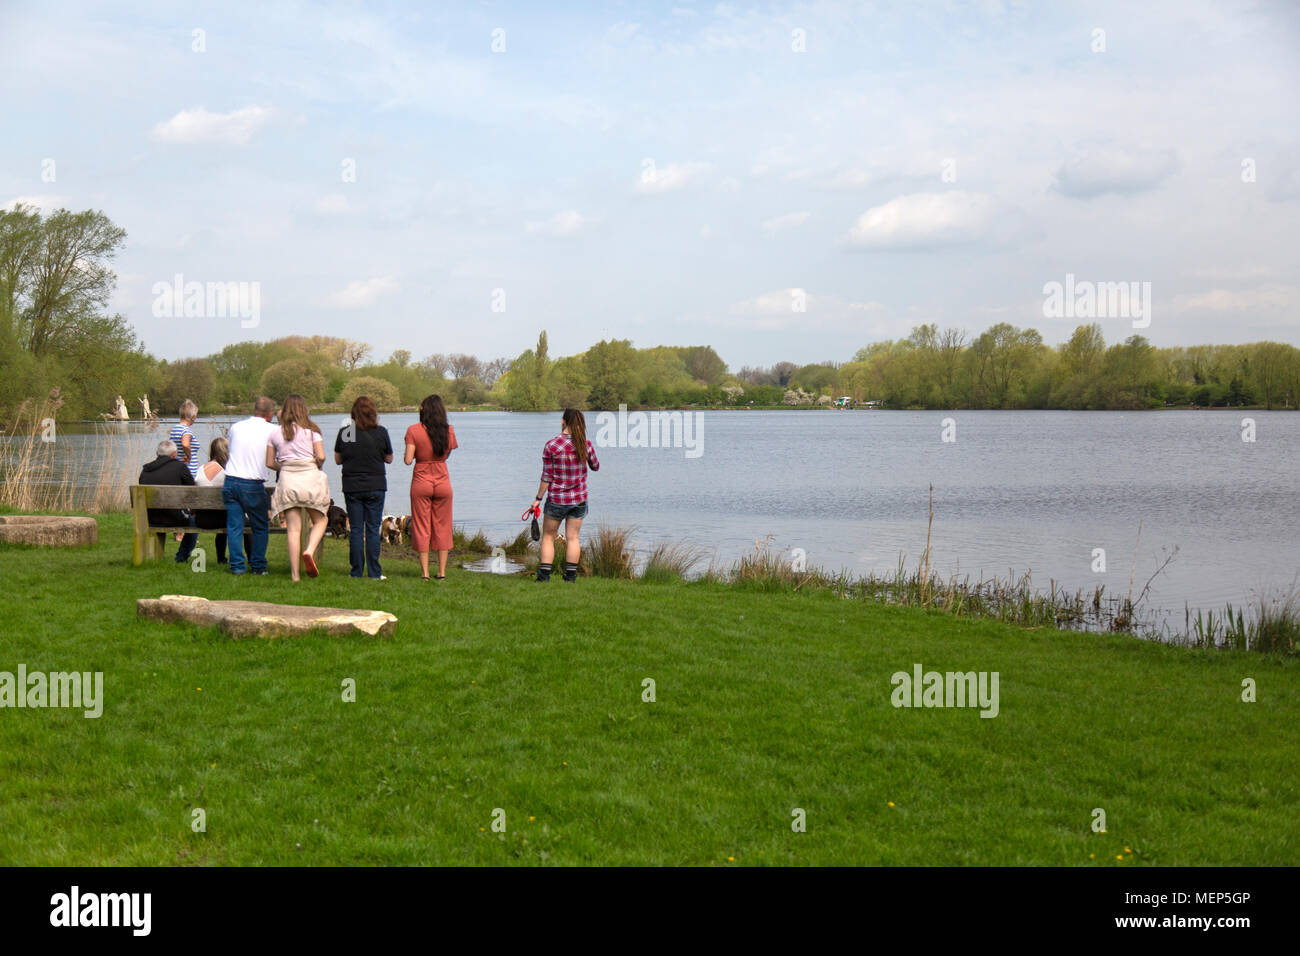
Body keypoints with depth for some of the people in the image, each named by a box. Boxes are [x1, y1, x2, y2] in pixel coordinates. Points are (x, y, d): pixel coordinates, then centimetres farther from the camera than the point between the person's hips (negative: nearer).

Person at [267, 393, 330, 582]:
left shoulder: (275, 433, 8)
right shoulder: (311, 430, 1)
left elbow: (270, 462, 9)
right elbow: (321, 456, -7)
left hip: (287, 480, 2)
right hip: (311, 477, -2)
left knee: (293, 528, 2)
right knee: (319, 520, 13)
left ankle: (294, 574, -2)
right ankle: (310, 551, -16)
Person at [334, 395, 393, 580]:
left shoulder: (344, 432, -2)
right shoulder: (381, 432, -5)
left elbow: (338, 459, 6)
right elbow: (389, 459, 5)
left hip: (352, 486, 1)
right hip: (375, 486, -1)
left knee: (355, 530, 6)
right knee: (373, 529, 3)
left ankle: (357, 571, 6)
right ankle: (374, 572, 2)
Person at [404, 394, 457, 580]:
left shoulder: (414, 431, -9)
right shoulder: (449, 431, -3)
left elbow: (408, 459, -12)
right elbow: (447, 455, 9)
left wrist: (406, 455, 8)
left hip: (421, 483, -2)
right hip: (443, 483, 2)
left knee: (421, 528, 6)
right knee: (442, 527, 10)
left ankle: (425, 572, 4)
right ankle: (442, 571, 10)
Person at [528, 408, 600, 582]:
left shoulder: (551, 446, -13)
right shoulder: (585, 445, -6)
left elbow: (546, 477, -10)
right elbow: (596, 467, 11)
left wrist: (538, 499, -1)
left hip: (556, 500, -3)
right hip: (579, 499, 3)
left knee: (548, 537, 10)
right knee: (572, 538, 10)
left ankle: (544, 575, 6)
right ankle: (571, 576, 11)